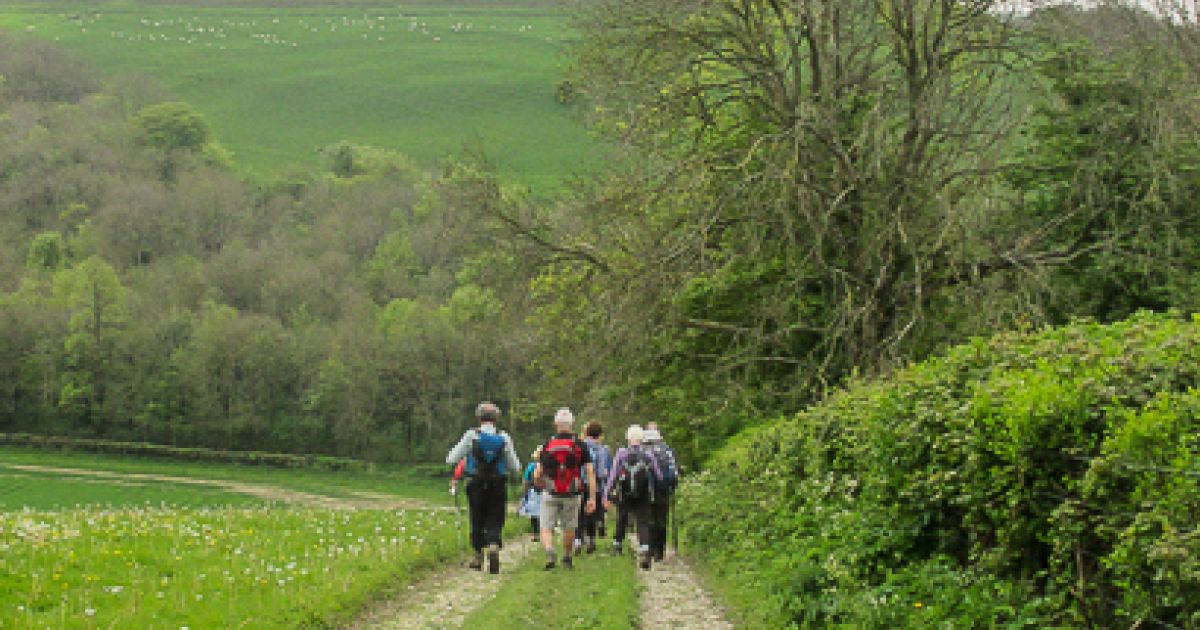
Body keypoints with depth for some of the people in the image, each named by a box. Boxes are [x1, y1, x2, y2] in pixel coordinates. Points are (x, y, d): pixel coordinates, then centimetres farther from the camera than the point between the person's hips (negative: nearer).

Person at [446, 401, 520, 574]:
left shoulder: (471, 436, -5)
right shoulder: (504, 438, -2)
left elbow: (451, 459, -2)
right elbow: (515, 466, 3)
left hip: (476, 486, 0)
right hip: (498, 487, 0)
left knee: (477, 521, 13)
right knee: (494, 522, 5)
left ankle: (478, 557, 19)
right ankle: (494, 546, -22)